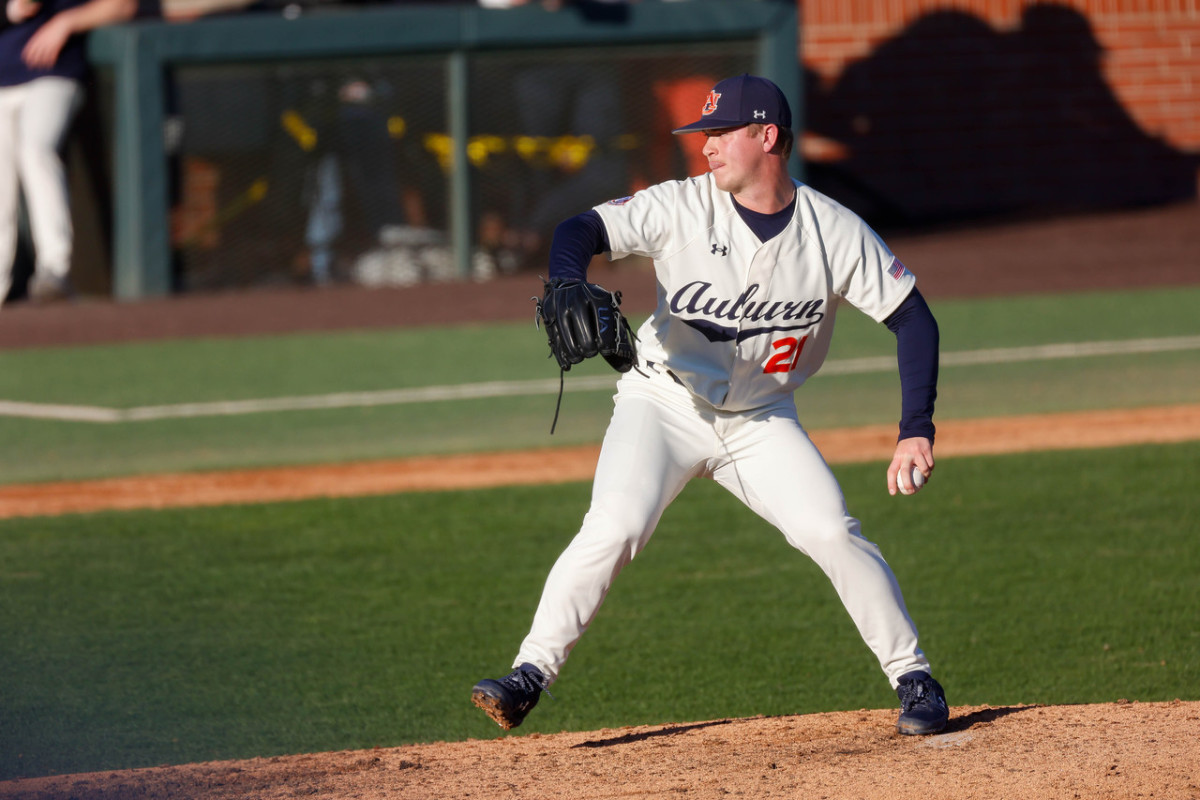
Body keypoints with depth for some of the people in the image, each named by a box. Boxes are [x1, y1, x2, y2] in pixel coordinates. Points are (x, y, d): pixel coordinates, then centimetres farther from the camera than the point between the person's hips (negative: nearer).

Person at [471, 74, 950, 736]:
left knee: (833, 533, -15)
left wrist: (917, 431, -16)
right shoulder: (682, 207, -13)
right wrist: (568, 292, -43)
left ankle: (913, 678, 1)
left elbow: (913, 318, -6)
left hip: (761, 421, 1)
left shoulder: (835, 233, -11)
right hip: (664, 403, -1)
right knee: (614, 526, -23)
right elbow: (579, 231, -19)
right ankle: (530, 674, -16)